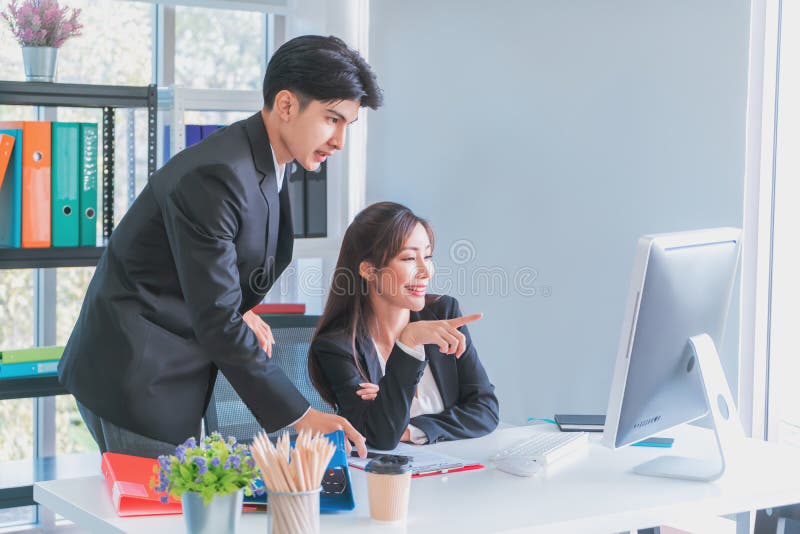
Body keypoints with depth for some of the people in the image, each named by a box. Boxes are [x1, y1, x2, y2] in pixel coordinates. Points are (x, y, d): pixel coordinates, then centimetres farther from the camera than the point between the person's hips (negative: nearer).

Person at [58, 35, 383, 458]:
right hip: (133, 381, -10)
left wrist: (238, 312, -4)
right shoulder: (217, 174, -23)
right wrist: (299, 416, -21)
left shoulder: (262, 167, 7)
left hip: (170, 374, 10)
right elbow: (216, 321, -24)